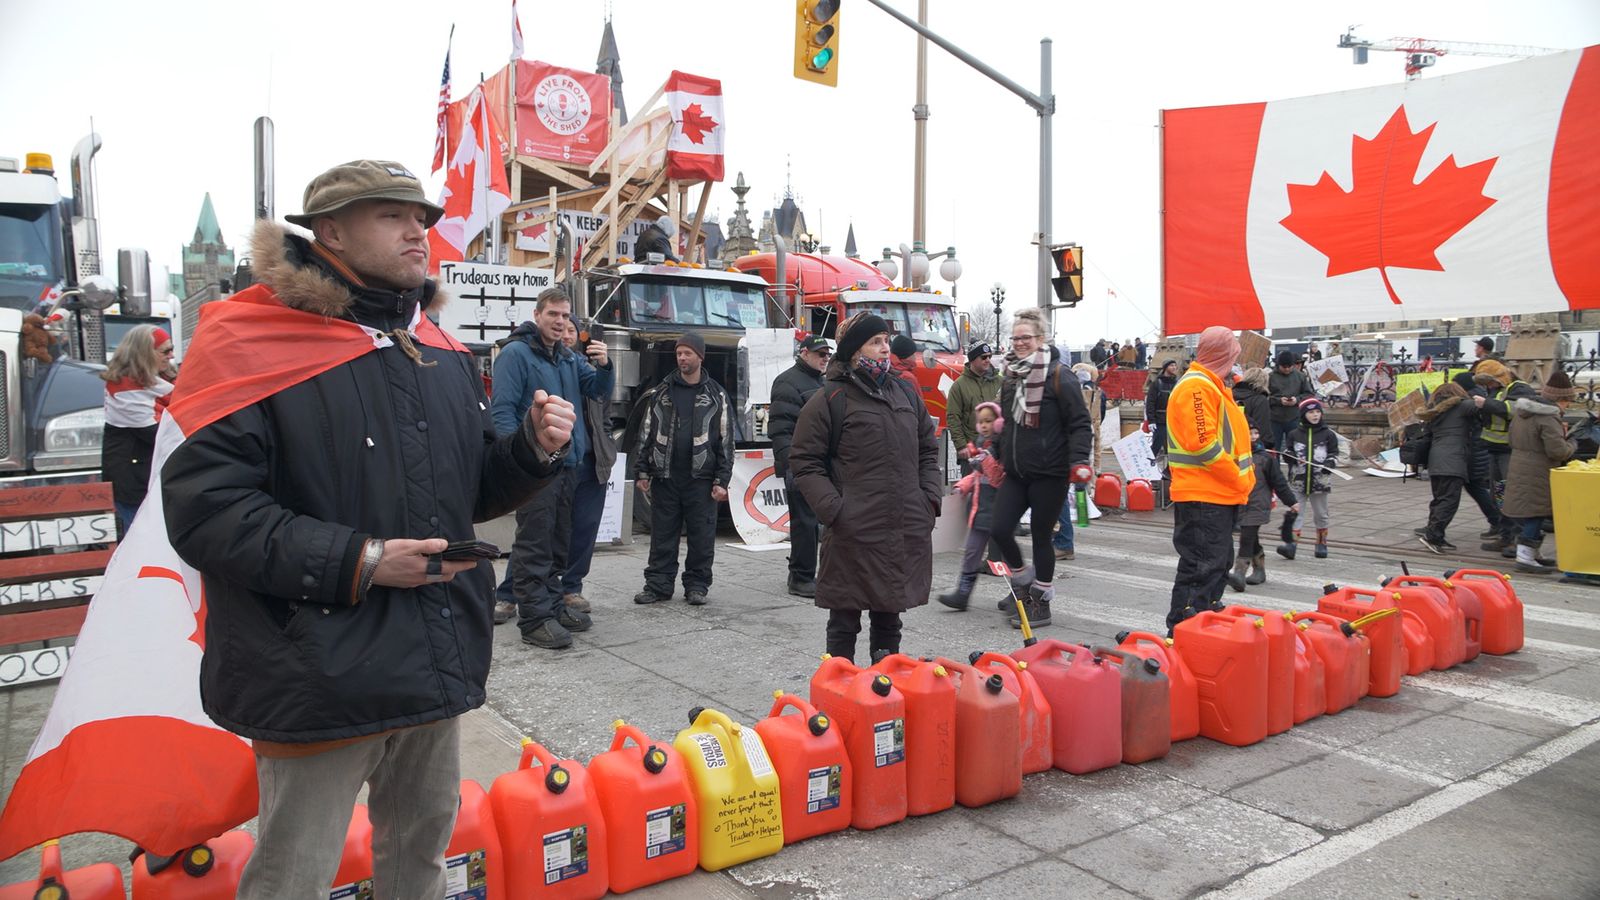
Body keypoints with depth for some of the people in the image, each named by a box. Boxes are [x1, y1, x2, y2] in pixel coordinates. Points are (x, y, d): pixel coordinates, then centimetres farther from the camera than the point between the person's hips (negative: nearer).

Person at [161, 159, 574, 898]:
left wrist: (535, 449, -4)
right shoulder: (249, 345, -12)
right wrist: (355, 560, -23)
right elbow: (203, 509, -19)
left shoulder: (442, 353, 9)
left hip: (439, 663, 7)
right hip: (321, 675, -6)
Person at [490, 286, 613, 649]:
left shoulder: (571, 358, 17)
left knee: (559, 541, 16)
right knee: (534, 544, -4)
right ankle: (534, 618, 1)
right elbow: (501, 410, -13)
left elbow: (598, 391, 12)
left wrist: (603, 366, -8)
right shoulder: (516, 354, -7)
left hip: (569, 464, 8)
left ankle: (552, 603, 27)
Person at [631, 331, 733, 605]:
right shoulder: (661, 393, 10)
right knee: (662, 534, 6)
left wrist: (721, 480, -4)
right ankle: (658, 585, 14)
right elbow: (646, 434, 11)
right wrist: (642, 472, 4)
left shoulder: (716, 396, 4)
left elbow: (726, 441, 2)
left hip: (700, 479, -2)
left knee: (702, 536, 3)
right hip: (664, 477, 2)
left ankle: (697, 585, 14)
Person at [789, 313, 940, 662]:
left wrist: (931, 498, 8)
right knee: (844, 621, 5)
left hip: (908, 530, 6)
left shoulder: (906, 394, 14)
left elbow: (928, 450, 22)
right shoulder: (829, 399, -5)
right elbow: (804, 461, -5)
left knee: (889, 619, 17)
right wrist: (834, 509, -13)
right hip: (853, 533, -5)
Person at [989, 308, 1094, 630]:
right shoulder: (1009, 379, 11)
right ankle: (1022, 584, 25)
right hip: (1015, 473, 6)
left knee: (1041, 537, 3)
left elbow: (1080, 424, -11)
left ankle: (1041, 602, 18)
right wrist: (996, 455, 24)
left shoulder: (1059, 377, -10)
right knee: (1001, 529, 0)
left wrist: (1079, 461, -21)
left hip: (1049, 475, -6)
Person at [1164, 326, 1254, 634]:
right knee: (1202, 567, -9)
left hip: (1218, 495, 11)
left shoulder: (1209, 385, 20)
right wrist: (1239, 479, -15)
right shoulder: (1196, 385, -15)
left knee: (1218, 563, 18)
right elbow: (1203, 444, -23)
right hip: (1203, 496, -11)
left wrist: (1240, 482, 13)